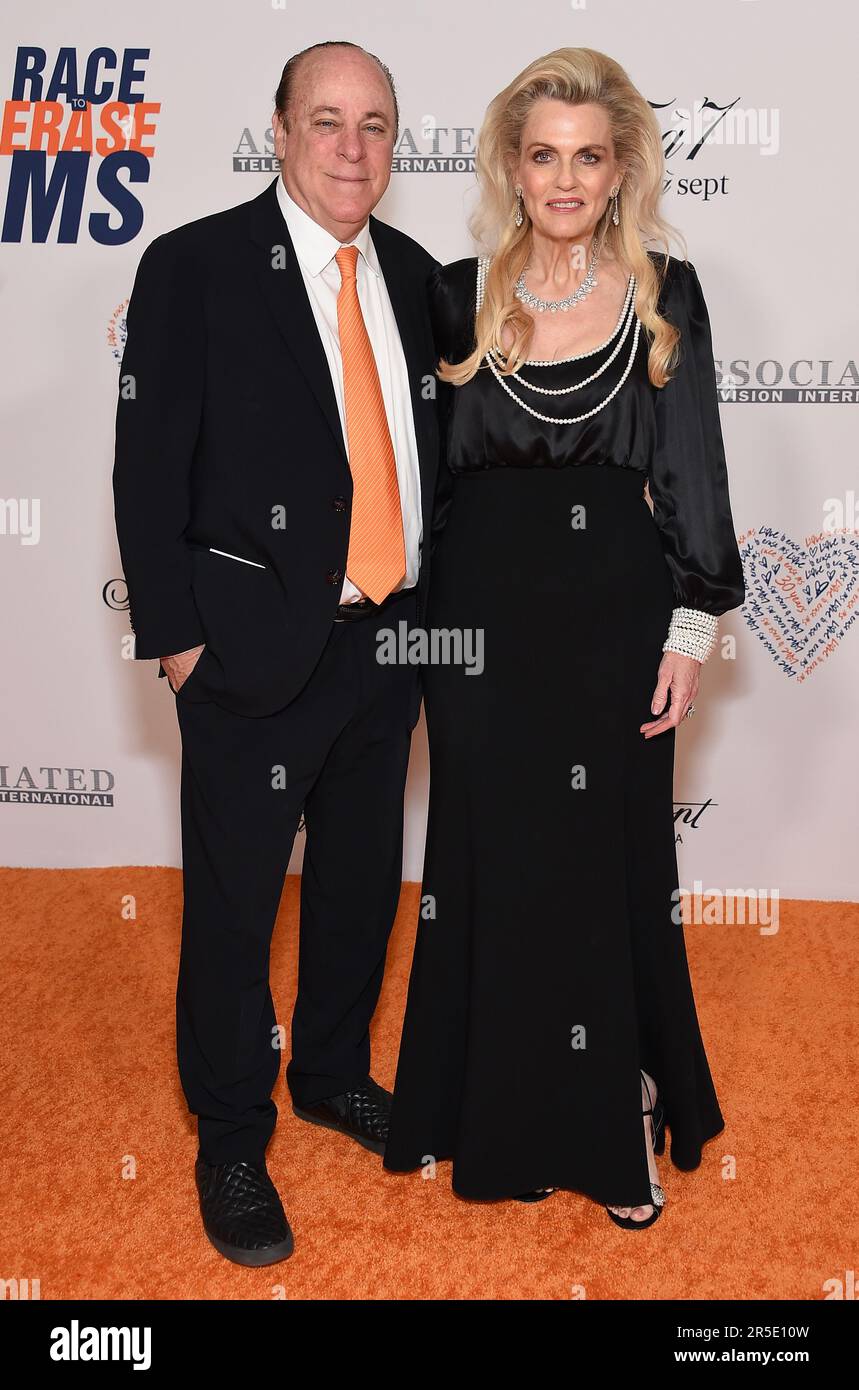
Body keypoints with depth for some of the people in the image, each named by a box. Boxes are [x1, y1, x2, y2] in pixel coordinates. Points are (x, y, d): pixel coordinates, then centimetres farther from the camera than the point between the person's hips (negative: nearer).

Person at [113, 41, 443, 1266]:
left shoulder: (413, 275, 8)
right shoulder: (194, 268, -8)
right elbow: (150, 466, -9)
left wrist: (433, 602, 7)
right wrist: (176, 635, -11)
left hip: (389, 642, 6)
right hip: (257, 651, -5)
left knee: (362, 881, 19)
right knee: (234, 903, 6)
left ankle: (334, 1074, 42)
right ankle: (231, 1140, 27)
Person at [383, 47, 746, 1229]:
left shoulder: (664, 295, 3)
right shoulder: (459, 295, 5)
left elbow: (690, 471, 1)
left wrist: (692, 625, -4)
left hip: (615, 609, -1)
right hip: (484, 607, 1)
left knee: (611, 864, 6)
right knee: (489, 858, 9)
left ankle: (616, 1122, 23)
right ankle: (491, 1109, 28)